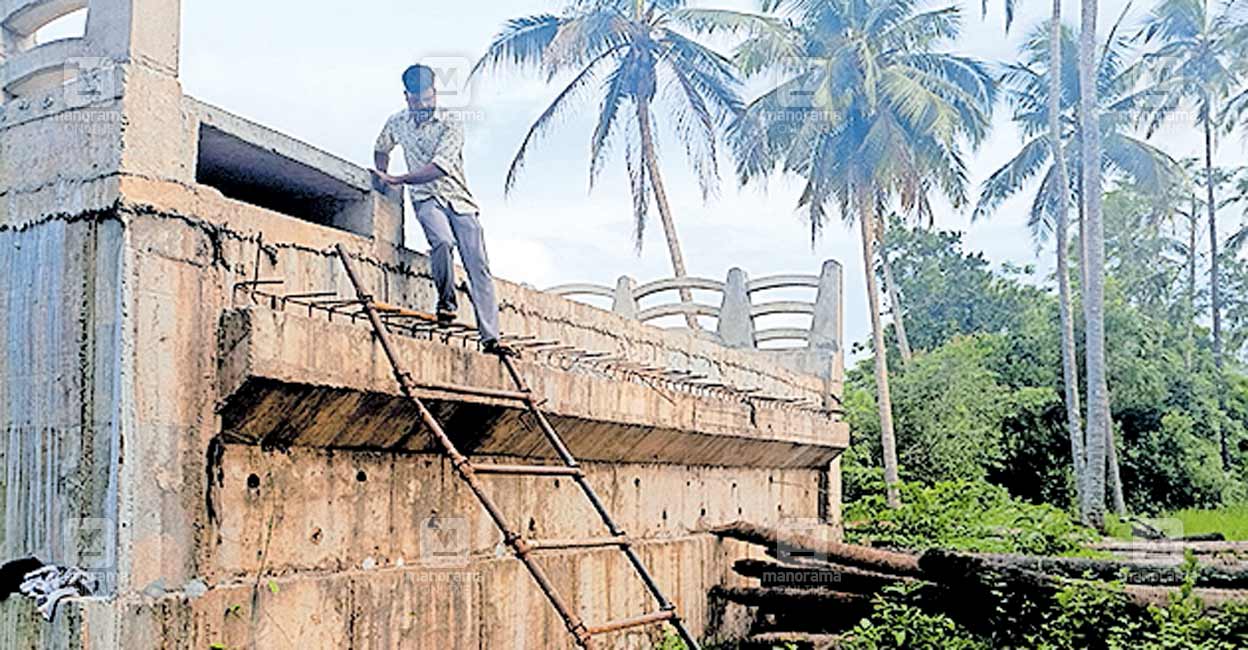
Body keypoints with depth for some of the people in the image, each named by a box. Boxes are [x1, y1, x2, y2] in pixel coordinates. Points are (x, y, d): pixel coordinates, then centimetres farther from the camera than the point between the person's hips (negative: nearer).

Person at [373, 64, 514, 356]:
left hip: (459, 199, -1)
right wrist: (383, 177, 14)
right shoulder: (397, 123, 9)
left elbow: (439, 167, -19)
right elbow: (381, 150, 30)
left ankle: (490, 337, -13)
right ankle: (446, 301, -9)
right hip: (427, 200, 1)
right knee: (442, 241, -33)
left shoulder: (451, 126, -6)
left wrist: (398, 180, -20)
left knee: (478, 266, -11)